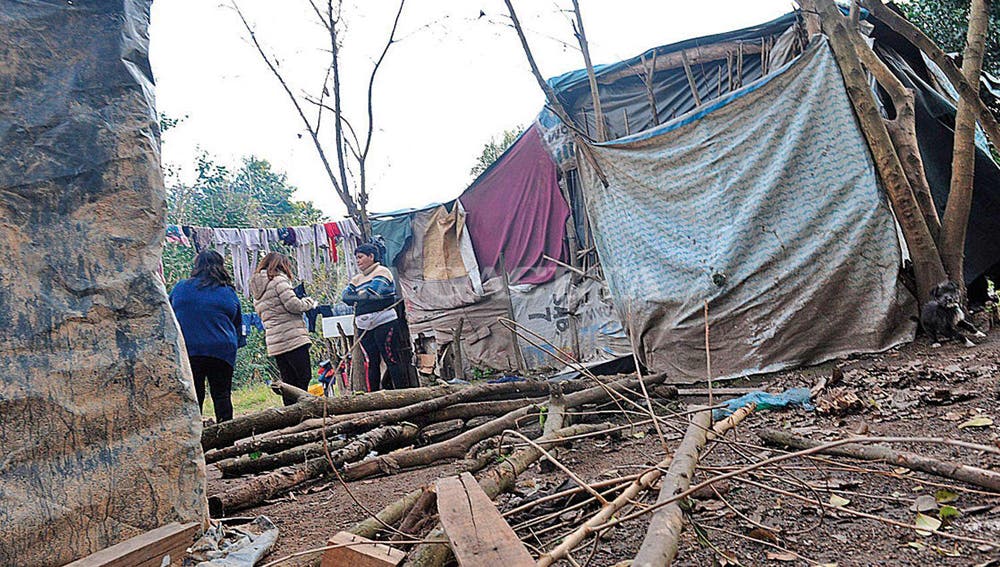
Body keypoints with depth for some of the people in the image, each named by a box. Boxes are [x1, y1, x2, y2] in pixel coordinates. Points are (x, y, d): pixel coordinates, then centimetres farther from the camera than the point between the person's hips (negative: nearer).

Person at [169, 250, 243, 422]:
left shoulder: (180, 288, 5)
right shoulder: (228, 293, 5)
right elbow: (238, 325, 13)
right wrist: (235, 343, 26)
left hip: (187, 351, 0)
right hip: (221, 350, 0)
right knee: (222, 395, 6)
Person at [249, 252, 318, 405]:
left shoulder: (256, 290, 22)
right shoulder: (278, 280, -5)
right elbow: (294, 305, -14)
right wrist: (309, 302, 6)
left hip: (274, 344, 8)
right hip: (293, 338, -8)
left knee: (288, 382, 9)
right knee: (304, 377, -7)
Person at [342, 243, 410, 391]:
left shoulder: (381, 271, -1)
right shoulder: (357, 279, 21)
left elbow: (373, 293, -15)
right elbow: (345, 296, 7)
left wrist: (357, 298, 1)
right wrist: (364, 297, -6)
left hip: (384, 323, -7)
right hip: (363, 327, 7)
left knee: (392, 360, -7)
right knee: (371, 362, 8)